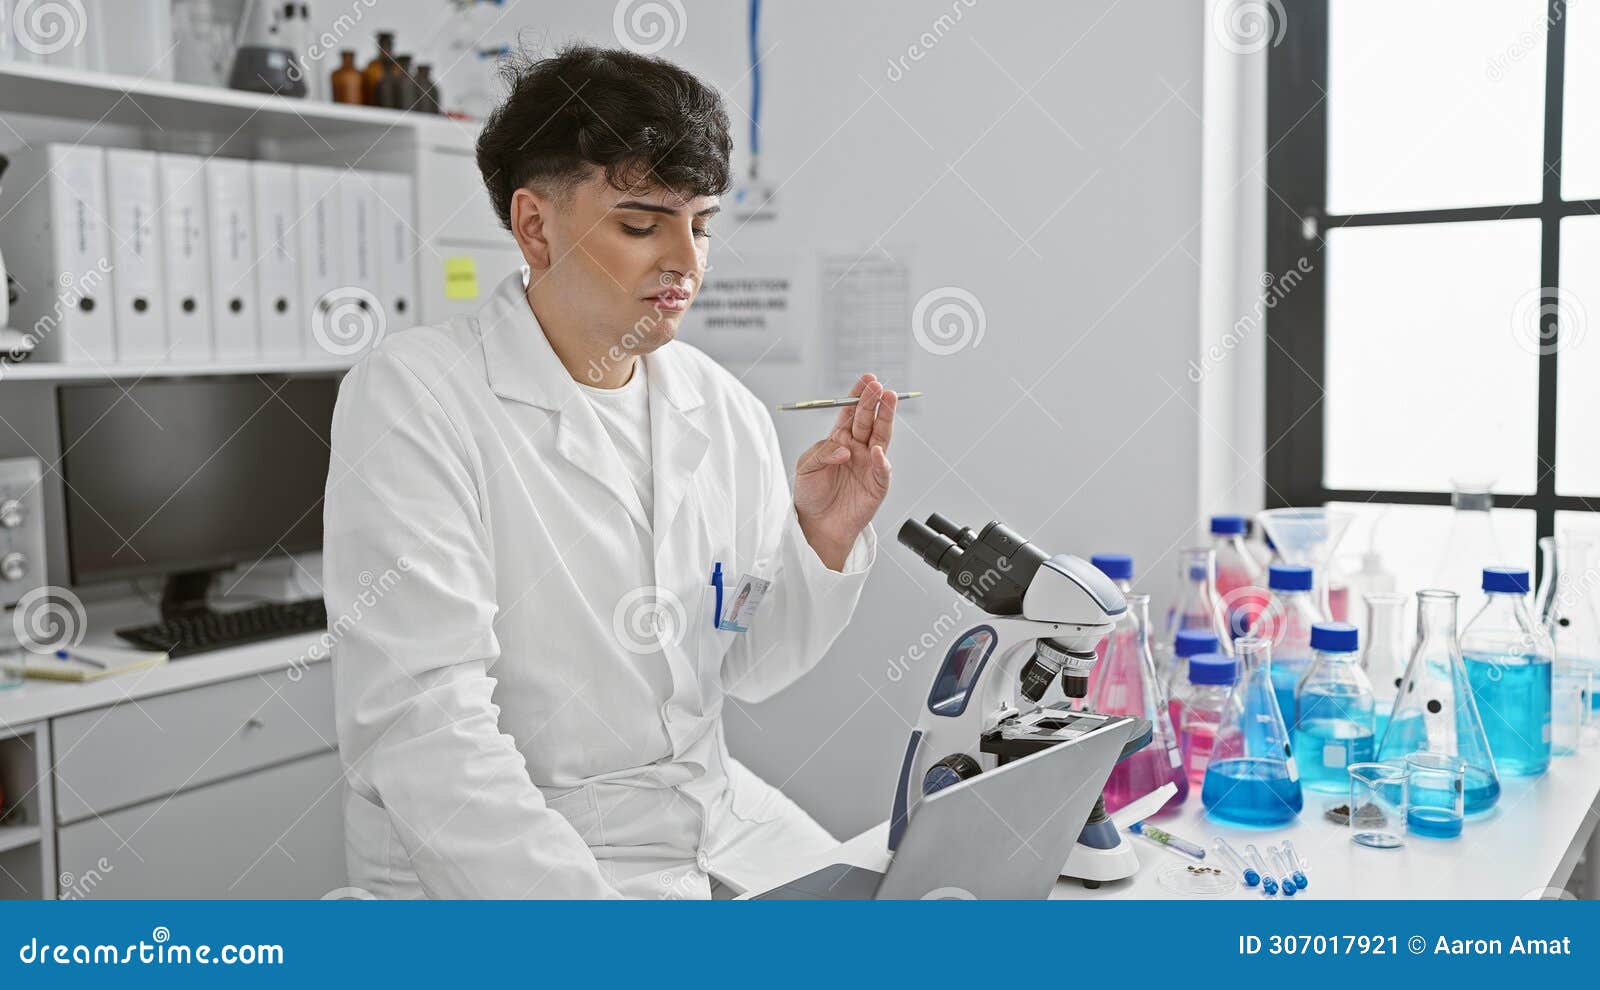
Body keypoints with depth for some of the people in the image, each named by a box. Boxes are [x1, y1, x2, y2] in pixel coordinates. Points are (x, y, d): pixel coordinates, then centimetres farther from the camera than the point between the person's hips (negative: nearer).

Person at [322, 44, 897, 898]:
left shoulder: (724, 409, 3)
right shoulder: (413, 396, -14)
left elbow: (750, 668, 8)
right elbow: (421, 729, -21)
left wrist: (823, 539, -10)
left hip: (722, 825, 6)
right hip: (493, 863, -5)